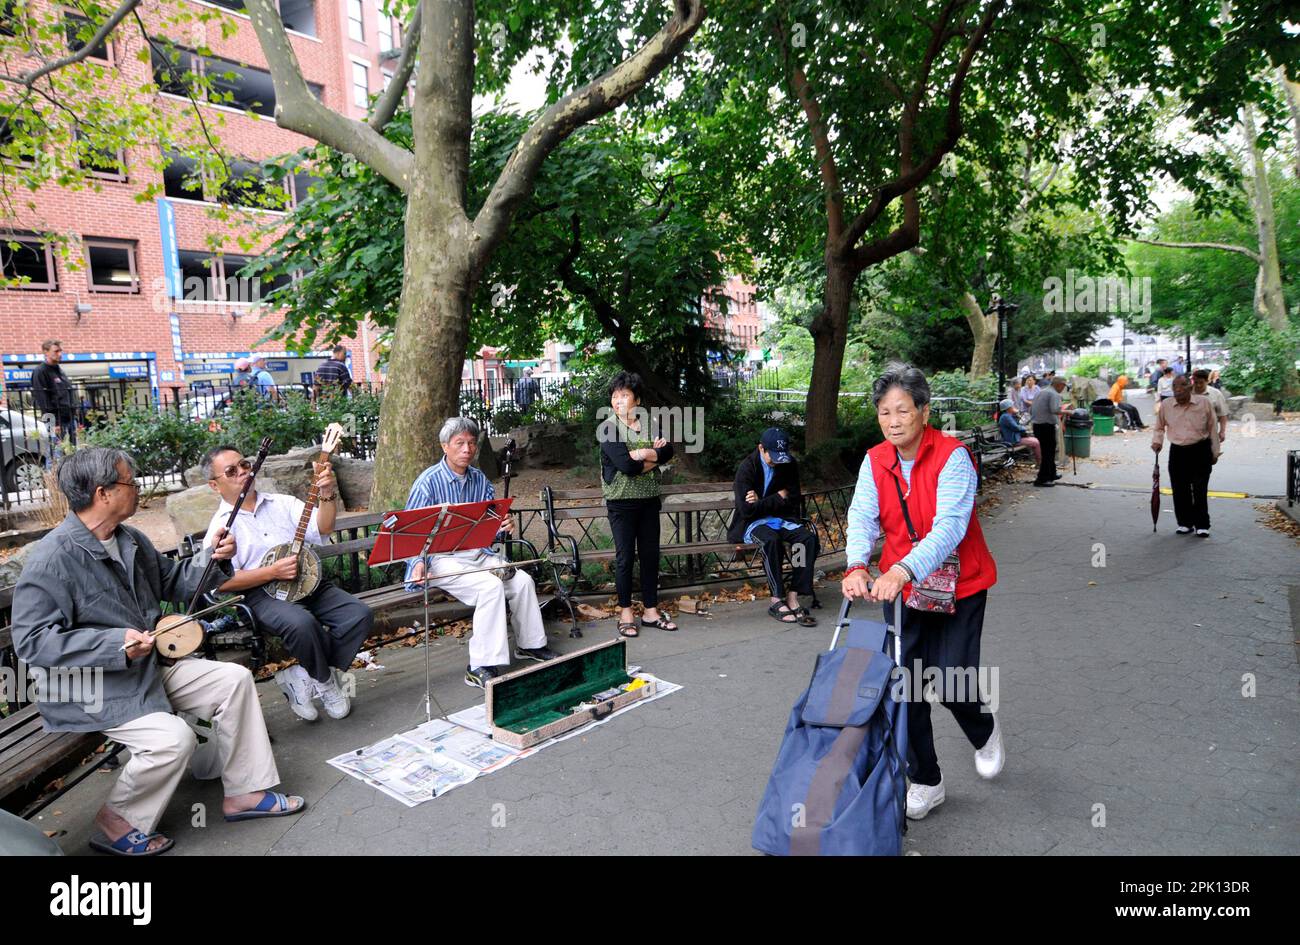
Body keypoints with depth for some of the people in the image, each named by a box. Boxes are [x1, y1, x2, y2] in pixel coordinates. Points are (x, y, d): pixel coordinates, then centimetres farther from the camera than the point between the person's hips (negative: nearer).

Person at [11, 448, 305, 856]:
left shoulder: (130, 540, 6)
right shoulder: (53, 558, -21)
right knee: (173, 738, -27)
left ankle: (244, 792, 9)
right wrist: (116, 643, -29)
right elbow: (31, 641, -23)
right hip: (88, 690, -9)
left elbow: (173, 582, 19)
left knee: (234, 679, 0)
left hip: (149, 666, 9)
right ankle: (116, 824, 2)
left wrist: (212, 558, -1)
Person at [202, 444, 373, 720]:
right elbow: (223, 582, -8)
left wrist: (327, 494, -12)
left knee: (360, 614, -18)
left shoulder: (281, 503, 17)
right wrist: (273, 572, -16)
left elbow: (323, 528, 4)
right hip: (261, 595, -5)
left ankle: (304, 678, -7)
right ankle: (327, 681, -6)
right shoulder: (221, 526, 3)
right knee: (302, 623, -35)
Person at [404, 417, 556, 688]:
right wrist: (418, 562, -26)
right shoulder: (428, 482, -9)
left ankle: (530, 644, 11)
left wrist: (505, 526, -11)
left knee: (523, 580, -10)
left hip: (477, 553, 7)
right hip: (442, 558, -6)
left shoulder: (480, 480, 10)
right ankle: (481, 667, -25)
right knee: (491, 586, -29)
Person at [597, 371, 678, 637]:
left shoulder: (648, 423, 8)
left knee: (650, 555, 8)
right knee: (625, 556, 2)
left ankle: (651, 611, 19)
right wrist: (655, 457, -8)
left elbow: (668, 451, -6)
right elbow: (626, 465, -20)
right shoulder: (608, 428, -8)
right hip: (621, 501, -4)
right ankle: (625, 613, 14)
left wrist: (643, 453, -21)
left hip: (649, 499, 5)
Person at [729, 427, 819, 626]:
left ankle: (792, 598, -22)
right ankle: (777, 600, -26)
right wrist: (778, 498, -12)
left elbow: (794, 499, 1)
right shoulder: (747, 468, -12)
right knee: (772, 540, -37)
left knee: (809, 538, -24)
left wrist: (762, 502, -12)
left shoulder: (789, 465, 2)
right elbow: (746, 510, -17)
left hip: (782, 519, 5)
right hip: (753, 523, -4)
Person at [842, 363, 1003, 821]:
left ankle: (984, 730, 33)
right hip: (899, 587, 4)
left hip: (957, 584, -4)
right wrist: (857, 566, -35)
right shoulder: (875, 461, -3)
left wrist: (903, 569, -45)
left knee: (948, 681, -5)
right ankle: (925, 782, 23)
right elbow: (863, 517, -15)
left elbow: (949, 525, -30)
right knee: (905, 683, 4)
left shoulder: (953, 456, -18)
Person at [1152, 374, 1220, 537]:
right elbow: (1159, 427, 17)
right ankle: (1185, 523, 17)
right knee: (1180, 490, 4)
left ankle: (1202, 525, 8)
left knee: (1200, 490, -2)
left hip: (1200, 451, -2)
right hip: (1177, 452, 2)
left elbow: (1213, 428, 4)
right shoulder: (1166, 406, 1)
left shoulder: (1204, 403, -4)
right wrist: (1157, 441, -1)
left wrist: (1215, 452, 6)